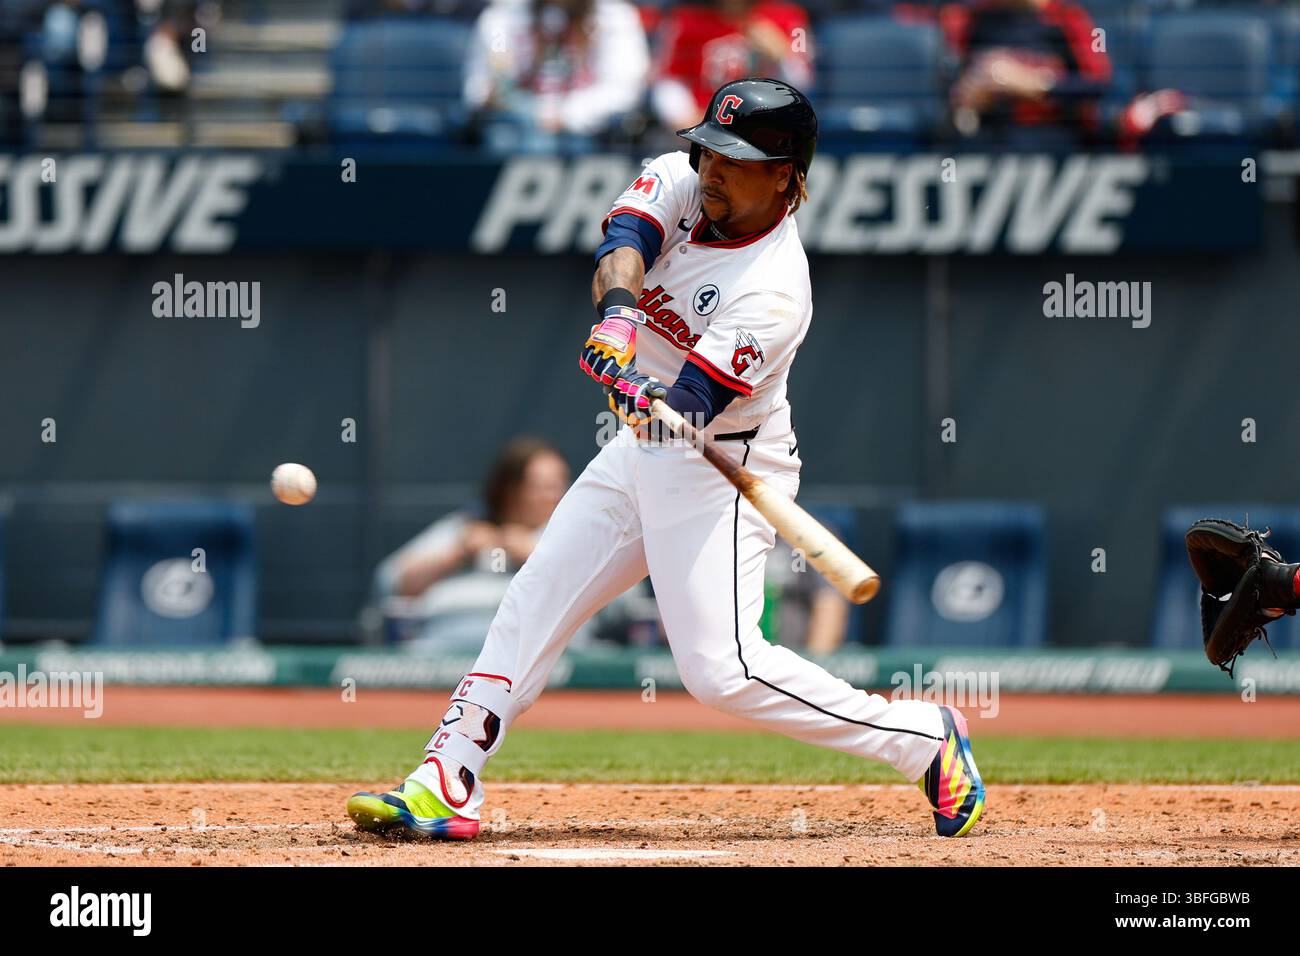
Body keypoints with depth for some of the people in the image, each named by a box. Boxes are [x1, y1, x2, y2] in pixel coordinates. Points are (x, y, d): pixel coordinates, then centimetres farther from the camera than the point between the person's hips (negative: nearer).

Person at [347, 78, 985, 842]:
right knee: (534, 603, 5)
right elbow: (625, 239, -24)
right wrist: (617, 309, -44)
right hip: (642, 455, 8)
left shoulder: (774, 293, -25)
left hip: (722, 470, -8)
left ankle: (927, 741, -5)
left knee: (722, 668, -16)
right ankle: (447, 786, 8)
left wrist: (655, 405, -53)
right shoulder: (684, 183, -5)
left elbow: (691, 409, -31)